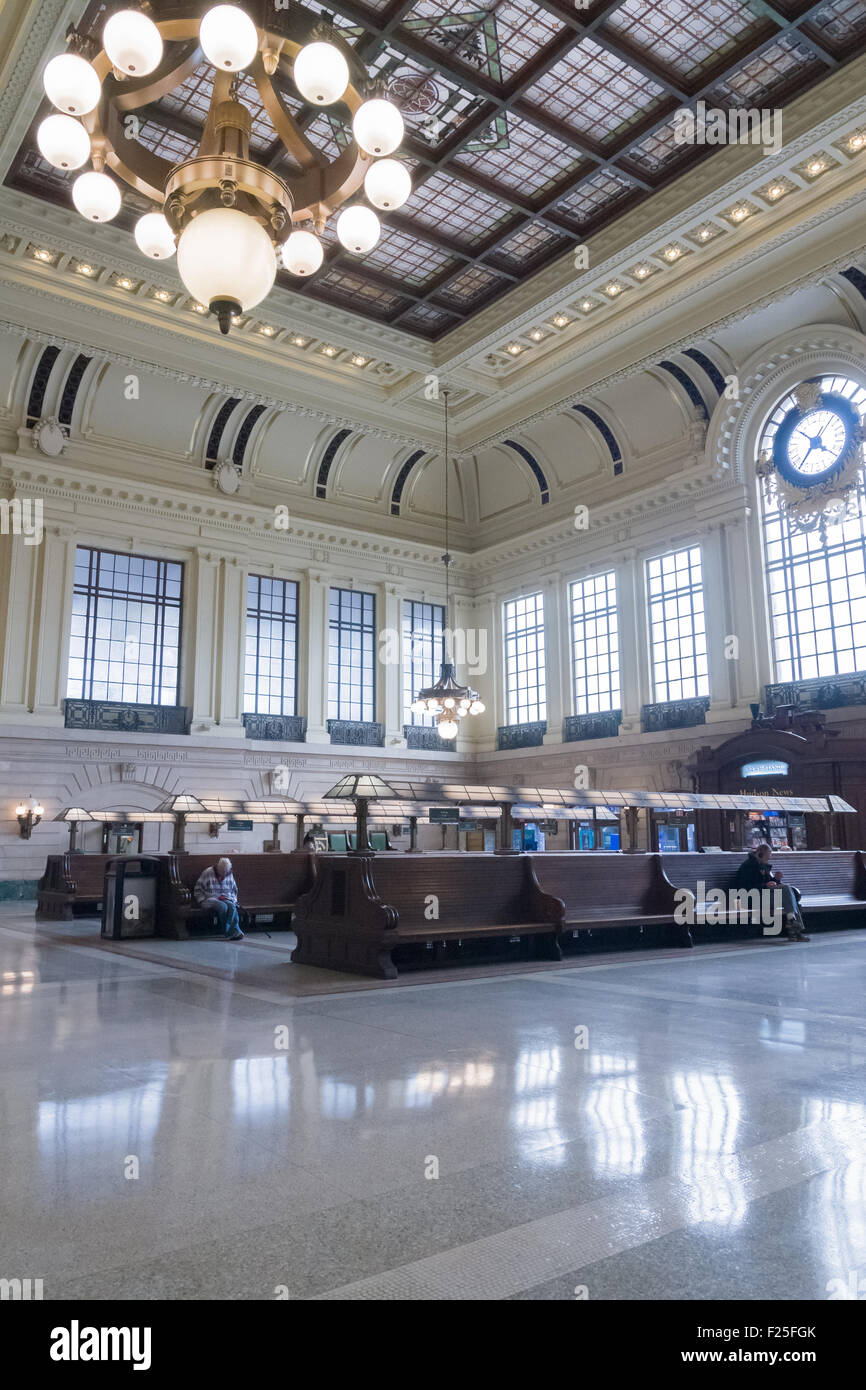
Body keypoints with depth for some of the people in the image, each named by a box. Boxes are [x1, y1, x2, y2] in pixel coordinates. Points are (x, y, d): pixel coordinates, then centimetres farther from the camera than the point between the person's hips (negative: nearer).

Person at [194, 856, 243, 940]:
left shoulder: (230, 875, 9)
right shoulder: (207, 873, -3)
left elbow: (234, 890, 21)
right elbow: (198, 889, 1)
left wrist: (232, 899, 3)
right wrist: (203, 900, -10)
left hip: (225, 899, 3)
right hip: (210, 899, -3)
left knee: (232, 906, -32)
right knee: (223, 906, -36)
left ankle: (232, 933, -39)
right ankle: (234, 931, -31)